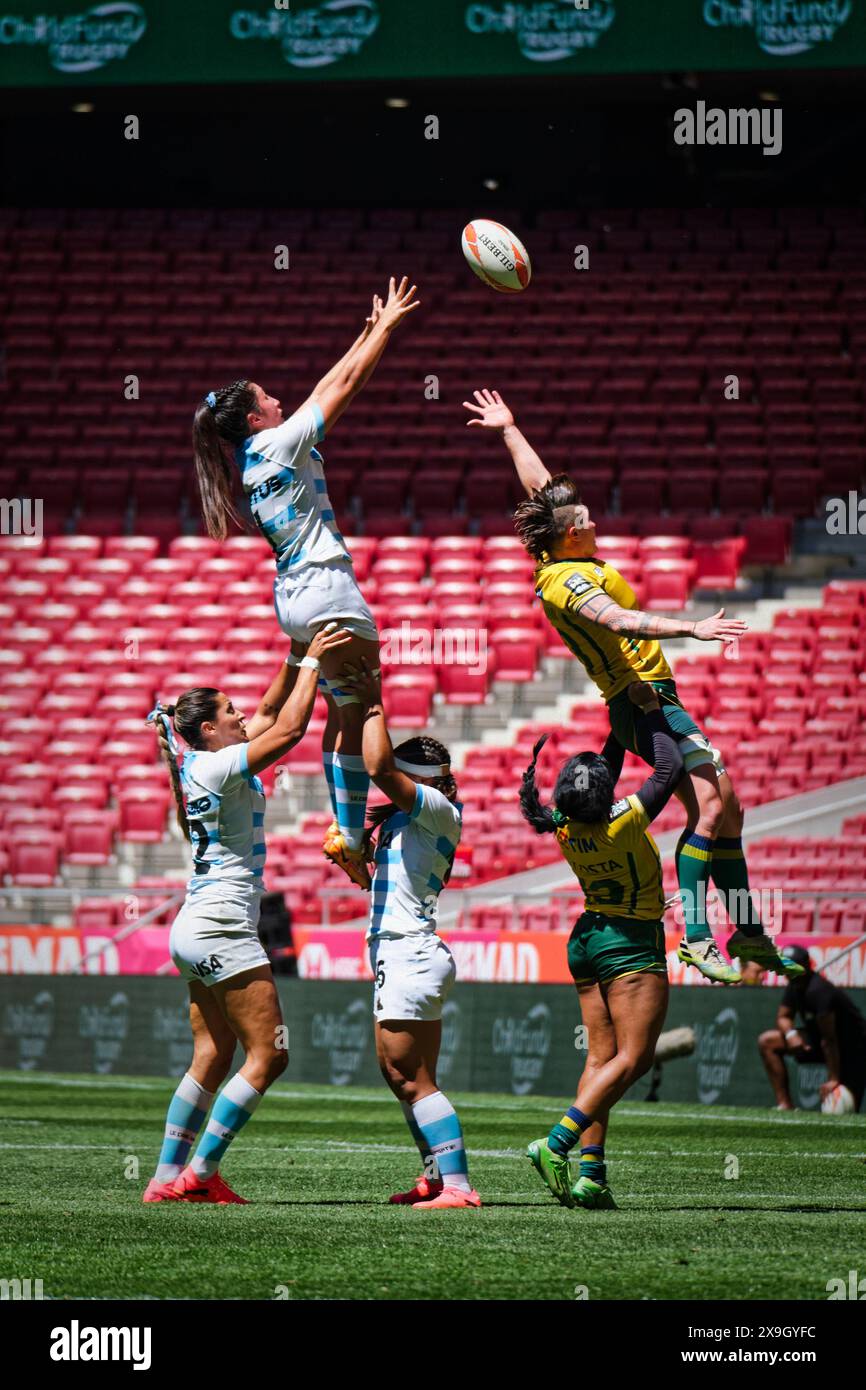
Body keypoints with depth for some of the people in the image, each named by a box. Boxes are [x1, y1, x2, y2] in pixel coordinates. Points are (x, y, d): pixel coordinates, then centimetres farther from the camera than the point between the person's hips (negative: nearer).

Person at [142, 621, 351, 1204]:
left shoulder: (201, 764, 12)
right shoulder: (218, 768, -14)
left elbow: (270, 714, 22)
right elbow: (290, 727, -17)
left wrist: (298, 658, 16)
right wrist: (312, 662, -8)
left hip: (197, 931, 10)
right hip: (221, 930, -10)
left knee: (212, 1058, 9)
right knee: (268, 1054, -7)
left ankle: (168, 1177, 6)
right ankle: (200, 1172, -9)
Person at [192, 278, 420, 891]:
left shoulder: (251, 459, 14)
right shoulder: (280, 443, -10)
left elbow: (327, 391, 23)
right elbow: (345, 387, -7)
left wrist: (367, 337, 26)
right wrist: (387, 327, 2)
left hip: (293, 595, 10)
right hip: (328, 589, -10)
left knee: (342, 711, 15)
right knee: (359, 714, -7)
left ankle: (345, 824, 13)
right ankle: (351, 835, -12)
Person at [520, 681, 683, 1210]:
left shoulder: (565, 826, -6)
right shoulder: (624, 823, -23)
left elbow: (611, 762, 12)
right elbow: (670, 767, -11)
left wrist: (626, 718, 16)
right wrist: (652, 710, -1)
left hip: (588, 939, 7)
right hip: (633, 944, -7)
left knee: (601, 1057, 7)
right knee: (633, 1057, -7)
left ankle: (591, 1176, 0)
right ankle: (557, 1144, -20)